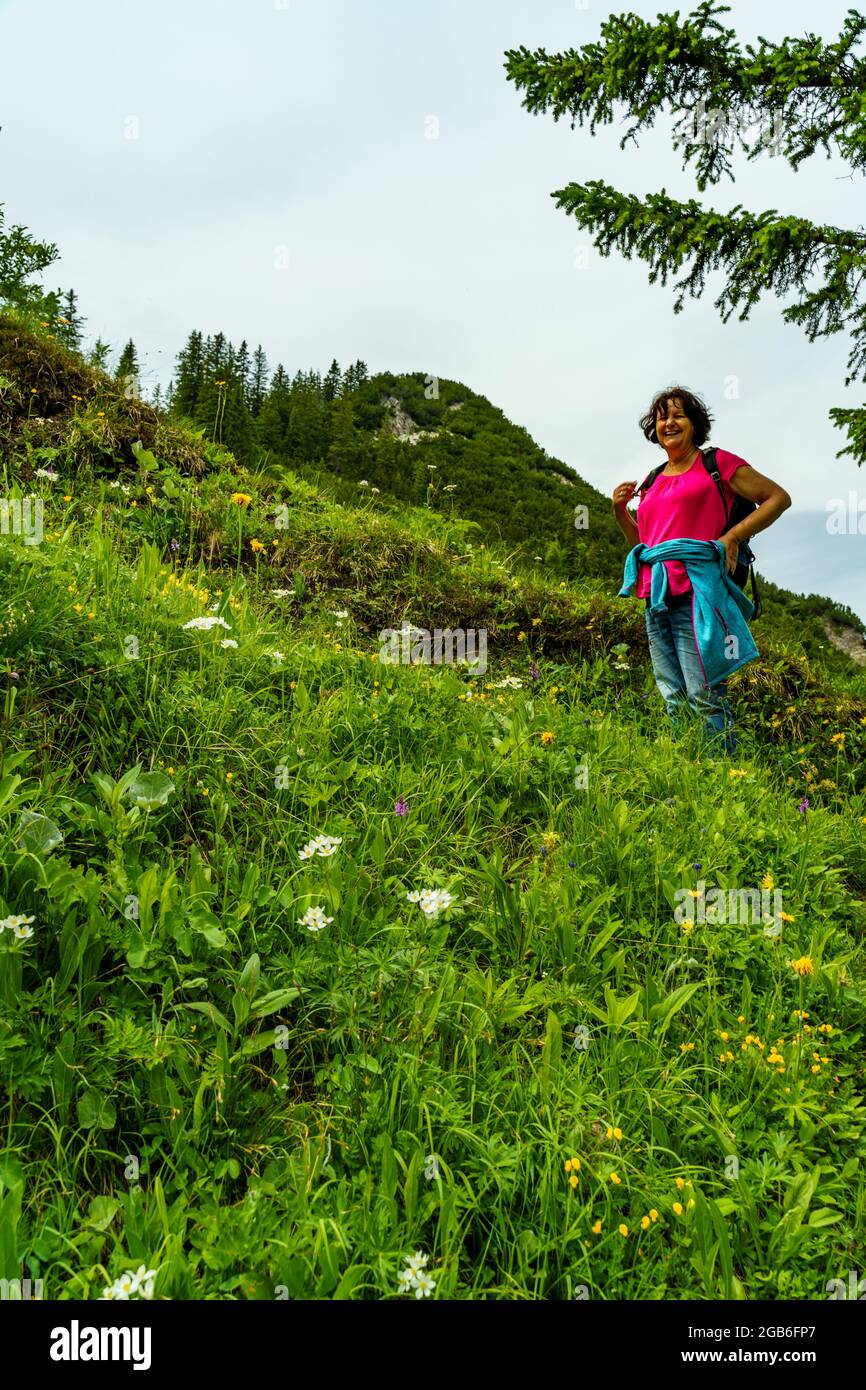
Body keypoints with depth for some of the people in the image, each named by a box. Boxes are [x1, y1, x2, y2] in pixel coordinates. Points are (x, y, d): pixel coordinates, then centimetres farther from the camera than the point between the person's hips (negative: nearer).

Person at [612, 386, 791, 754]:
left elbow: (779, 498, 3)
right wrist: (620, 511, 14)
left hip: (696, 593, -6)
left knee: (705, 698, -12)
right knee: (673, 701, 5)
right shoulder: (654, 483, 21)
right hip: (656, 600, 6)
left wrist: (734, 536, -7)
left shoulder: (717, 462, 5)